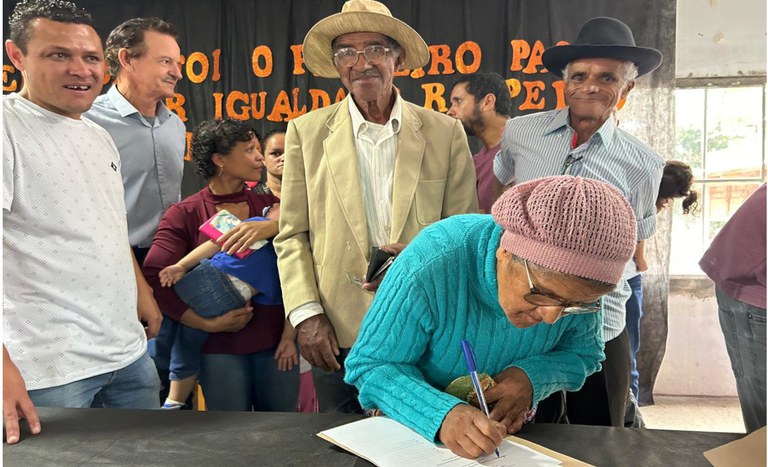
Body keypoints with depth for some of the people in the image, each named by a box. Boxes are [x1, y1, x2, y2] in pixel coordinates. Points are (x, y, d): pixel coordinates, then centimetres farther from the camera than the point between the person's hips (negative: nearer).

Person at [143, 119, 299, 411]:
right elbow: (154, 276, -12)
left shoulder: (269, 205, 8)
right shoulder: (185, 215, -2)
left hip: (275, 341, 3)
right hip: (220, 347, -2)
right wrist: (206, 323, -14)